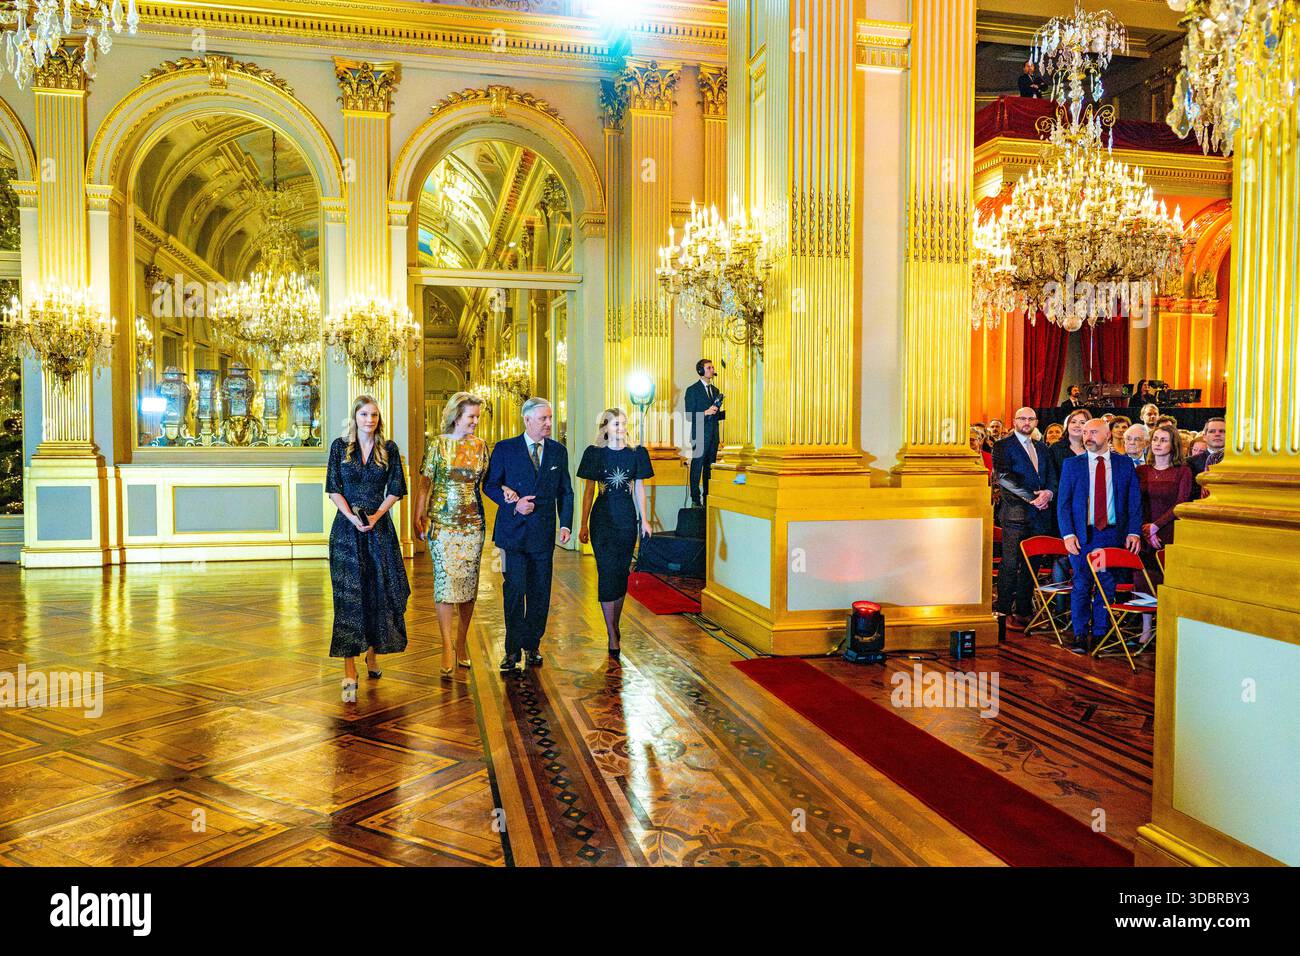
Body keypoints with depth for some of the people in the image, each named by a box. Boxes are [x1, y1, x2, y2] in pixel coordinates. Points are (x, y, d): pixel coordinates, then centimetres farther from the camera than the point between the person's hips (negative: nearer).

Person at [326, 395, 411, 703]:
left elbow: (396, 490, 3)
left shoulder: (389, 449, 6)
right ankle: (349, 671, -5)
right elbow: (333, 488, 0)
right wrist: (353, 517, -14)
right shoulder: (340, 446, 4)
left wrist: (376, 516, -11)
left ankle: (372, 653, 23)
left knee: (379, 592, 4)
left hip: (380, 528, 1)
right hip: (347, 528, -1)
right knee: (348, 596, -5)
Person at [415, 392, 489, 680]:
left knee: (469, 583, 6)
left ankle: (461, 643, 19)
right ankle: (447, 650, -6)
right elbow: (425, 482, 0)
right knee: (445, 581, -8)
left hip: (473, 524, 3)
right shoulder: (438, 444, -1)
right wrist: (419, 516, -4)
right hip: (443, 523, -3)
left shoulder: (480, 445, 8)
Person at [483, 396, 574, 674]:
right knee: (514, 590, -4)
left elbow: (565, 492, 10)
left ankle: (532, 646, 23)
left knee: (540, 593, 8)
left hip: (543, 533, 3)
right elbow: (489, 485, 2)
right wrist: (514, 504, -13)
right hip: (513, 532, -3)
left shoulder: (558, 451, 8)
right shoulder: (505, 449, -1)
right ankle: (513, 650, 7)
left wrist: (566, 524, -2)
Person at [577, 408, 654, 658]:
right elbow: (589, 490, 2)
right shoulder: (595, 453, -2)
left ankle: (615, 625, 24)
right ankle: (612, 635, -3)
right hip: (603, 516, -2)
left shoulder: (637, 453, 4)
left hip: (627, 517, 2)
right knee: (607, 573, -7)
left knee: (622, 572, 8)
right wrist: (583, 524, 0)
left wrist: (644, 519, 7)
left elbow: (639, 488, 10)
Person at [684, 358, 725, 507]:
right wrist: (705, 413, -21)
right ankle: (695, 499, 3)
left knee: (710, 468, 9)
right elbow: (689, 416, -9)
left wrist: (726, 413, 4)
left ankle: (708, 496, 17)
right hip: (700, 436, -6)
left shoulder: (715, 390, 16)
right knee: (697, 468, -3)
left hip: (713, 436, 6)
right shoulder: (692, 390, -4)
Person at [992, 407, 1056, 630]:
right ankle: (1004, 611, 1)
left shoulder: (1041, 448, 20)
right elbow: (1002, 476, -11)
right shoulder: (1003, 446, 0)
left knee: (1032, 564, 6)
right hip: (1016, 513, -6)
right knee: (1011, 564, -5)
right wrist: (1031, 497, -14)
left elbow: (1051, 475, 17)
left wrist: (1048, 492, -6)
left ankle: (1023, 610, 12)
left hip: (1040, 513, 6)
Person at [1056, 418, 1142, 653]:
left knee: (1108, 586, 6)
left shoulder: (1125, 464, 7)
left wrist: (1134, 532, -5)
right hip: (1083, 535, -1)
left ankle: (1100, 634, 16)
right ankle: (1080, 635, 9)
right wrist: (1068, 534, -9)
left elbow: (1135, 502, 6)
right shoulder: (1072, 464, 4)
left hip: (1114, 534, 1)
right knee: (1081, 585, 0)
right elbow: (1063, 502, 2)